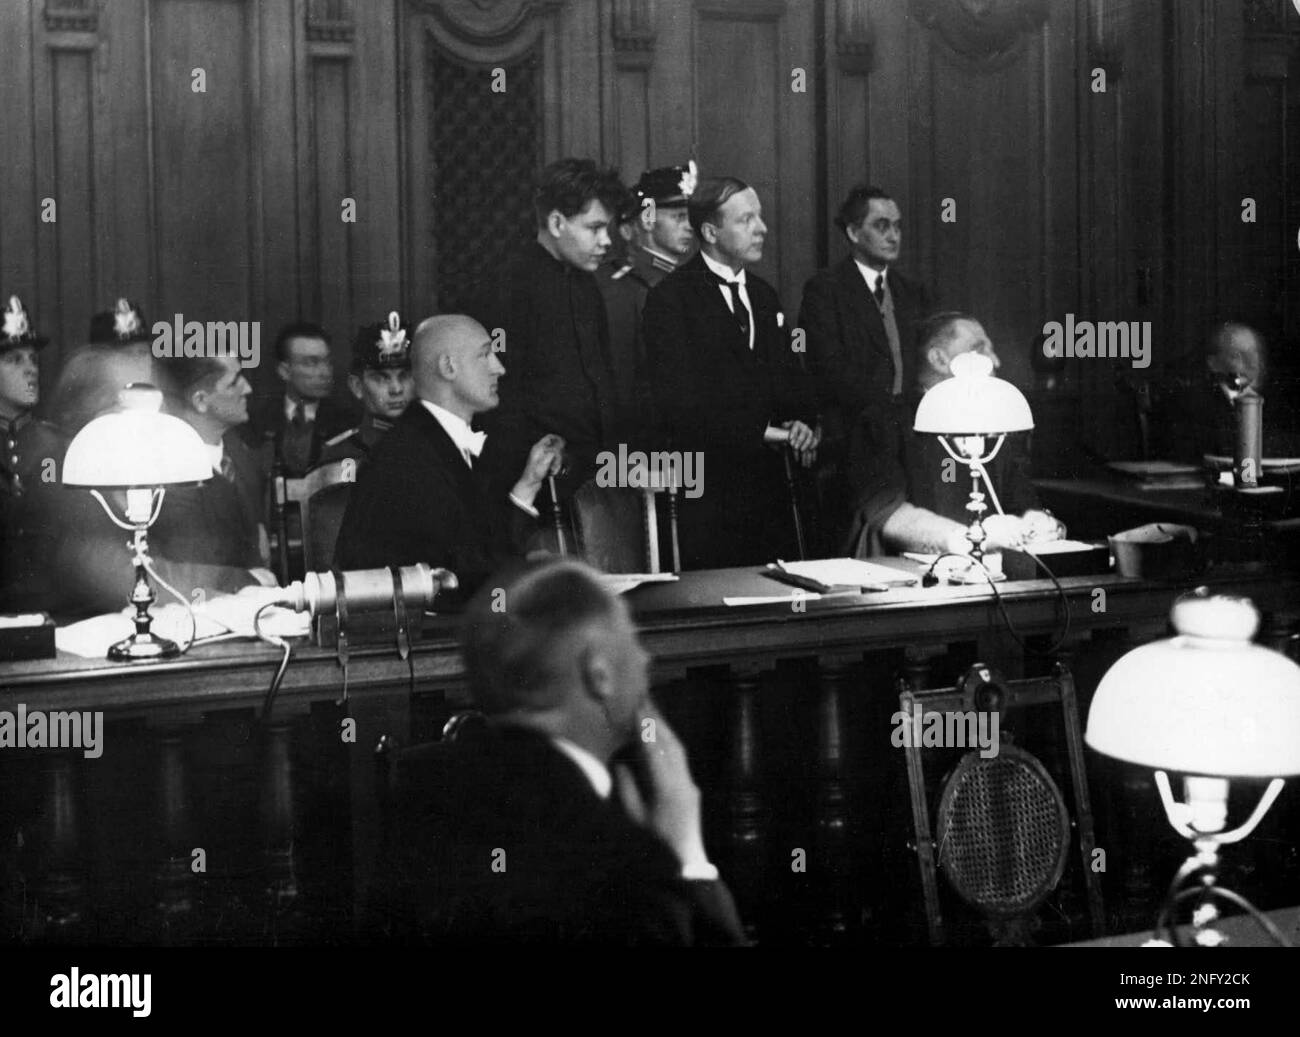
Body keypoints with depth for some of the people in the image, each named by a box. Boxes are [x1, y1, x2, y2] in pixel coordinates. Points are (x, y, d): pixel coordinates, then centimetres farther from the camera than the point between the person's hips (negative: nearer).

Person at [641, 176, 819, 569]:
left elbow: (790, 375, 17)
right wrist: (757, 432, -19)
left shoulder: (764, 295, 17)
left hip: (769, 480, 7)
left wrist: (801, 422, -6)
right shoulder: (670, 298, -7)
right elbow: (677, 399, -16)